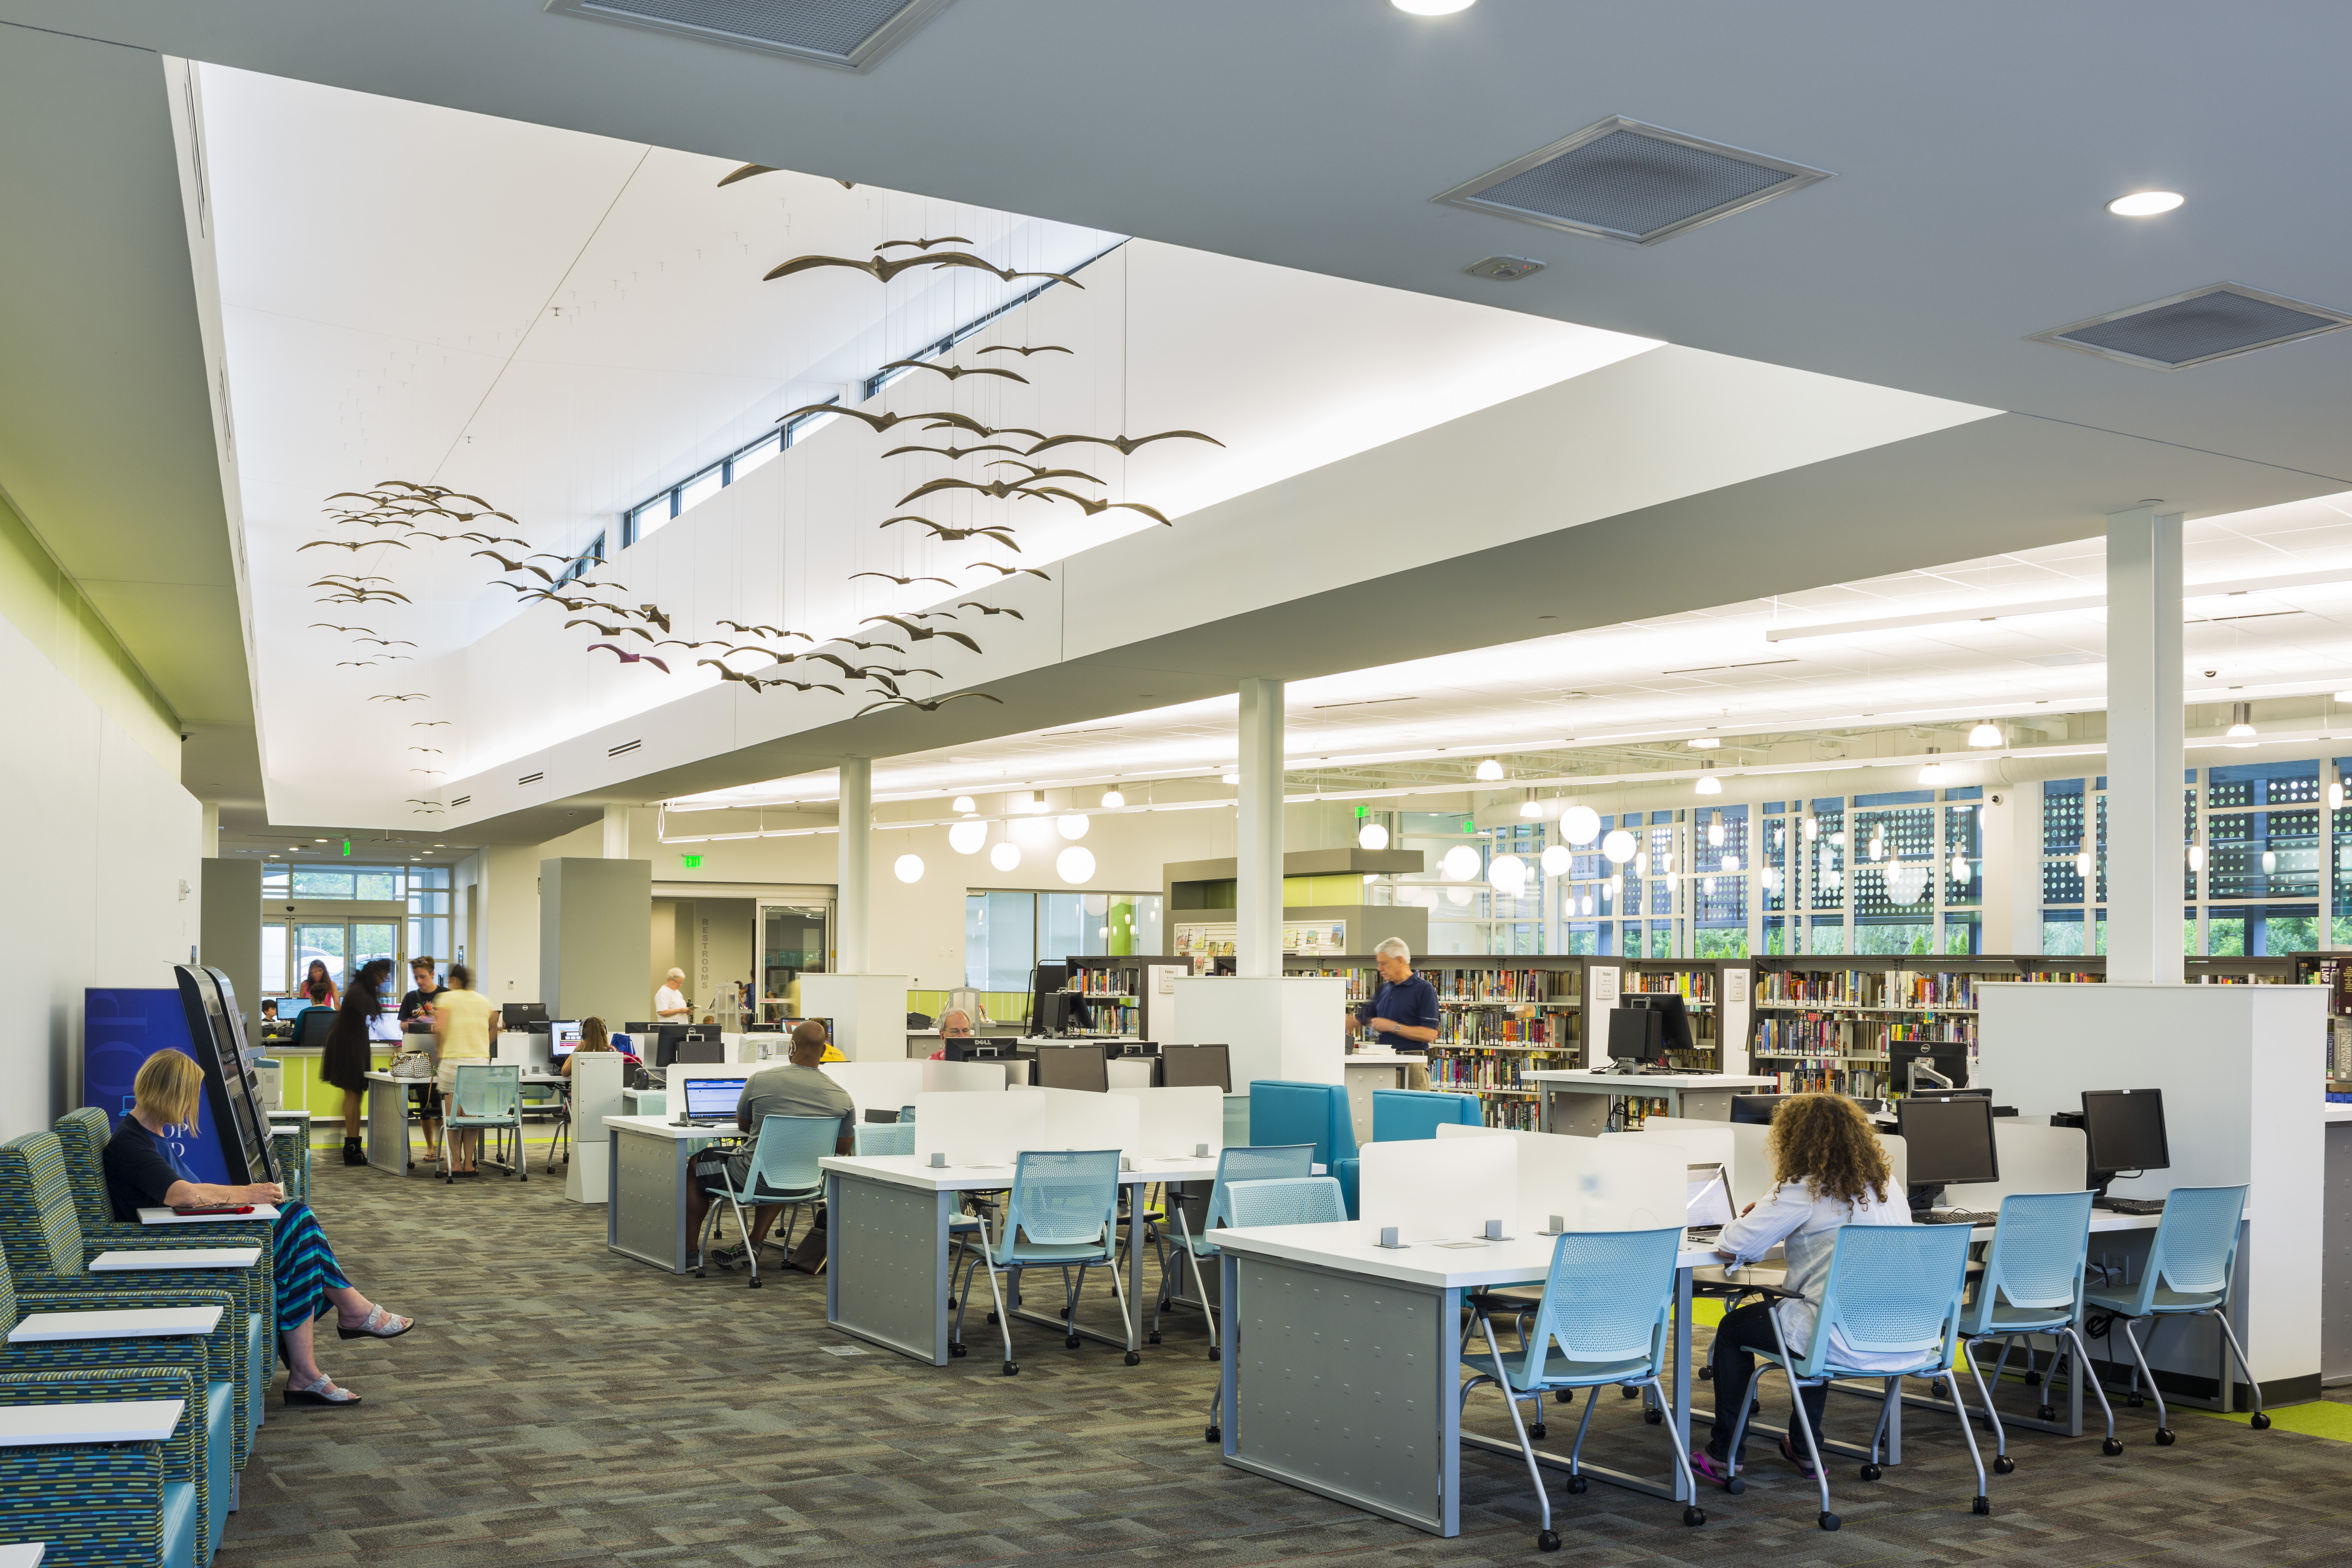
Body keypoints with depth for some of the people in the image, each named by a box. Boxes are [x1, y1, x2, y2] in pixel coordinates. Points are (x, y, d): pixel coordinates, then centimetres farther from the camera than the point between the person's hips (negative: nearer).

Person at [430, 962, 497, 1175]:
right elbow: (495, 1029, 14)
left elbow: (440, 1029, -12)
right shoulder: (484, 1000, 14)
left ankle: (456, 1164, 2)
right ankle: (469, 1164, 7)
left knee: (453, 1117, 2)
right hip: (480, 1060, 4)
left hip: (454, 1060, -4)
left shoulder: (446, 998, 0)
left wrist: (439, 1049, 4)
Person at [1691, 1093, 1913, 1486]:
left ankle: (1724, 1456, 22)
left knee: (1733, 1328, 16)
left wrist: (1746, 1224, 11)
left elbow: (1733, 1246, -12)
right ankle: (1806, 1449, 37)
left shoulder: (1804, 1191, -12)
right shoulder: (1885, 1183, 11)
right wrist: (1782, 1230, 25)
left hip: (1849, 1342, -8)